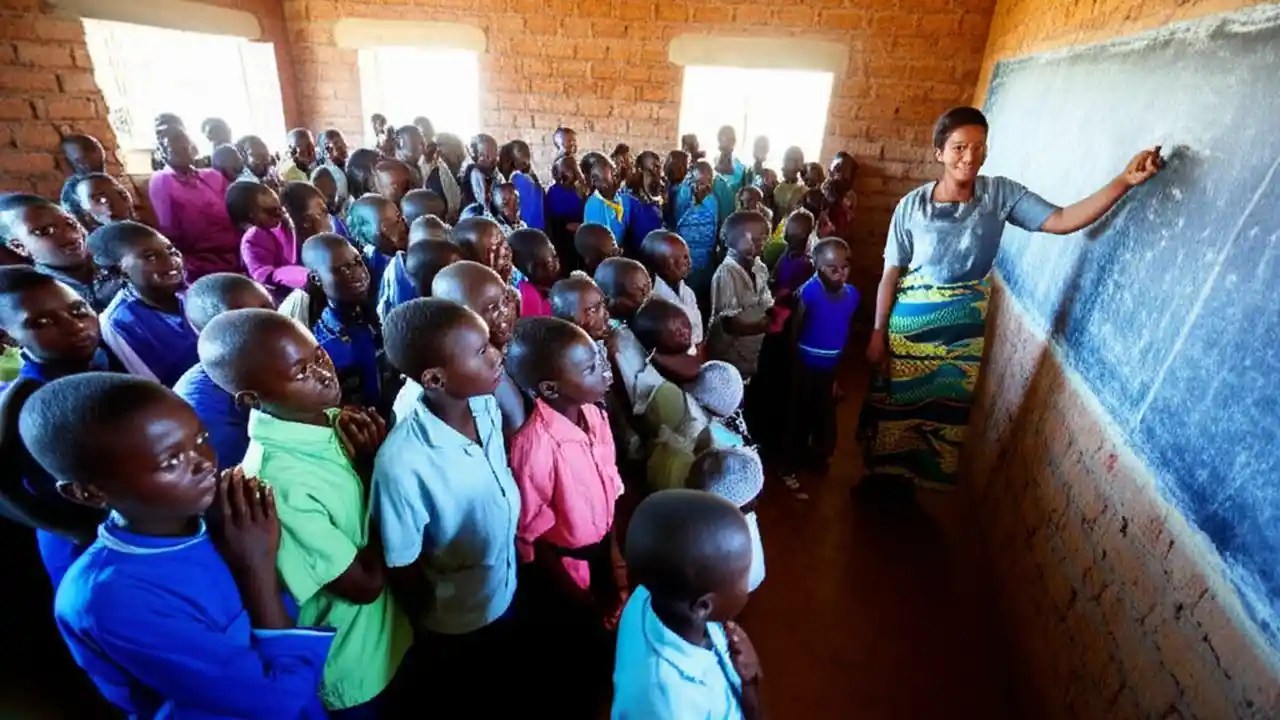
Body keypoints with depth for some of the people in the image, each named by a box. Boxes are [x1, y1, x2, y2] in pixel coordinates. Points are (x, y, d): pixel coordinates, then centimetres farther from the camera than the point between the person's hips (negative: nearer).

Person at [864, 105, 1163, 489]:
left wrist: (1125, 181, -25)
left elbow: (1061, 221, -11)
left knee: (943, 414, 14)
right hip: (910, 325, -2)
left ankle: (906, 484, 36)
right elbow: (891, 274, -8)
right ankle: (881, 476, 35)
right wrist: (878, 333, -8)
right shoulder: (912, 205, -11)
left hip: (962, 330, 2)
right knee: (893, 406, 11)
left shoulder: (1000, 194, -6)